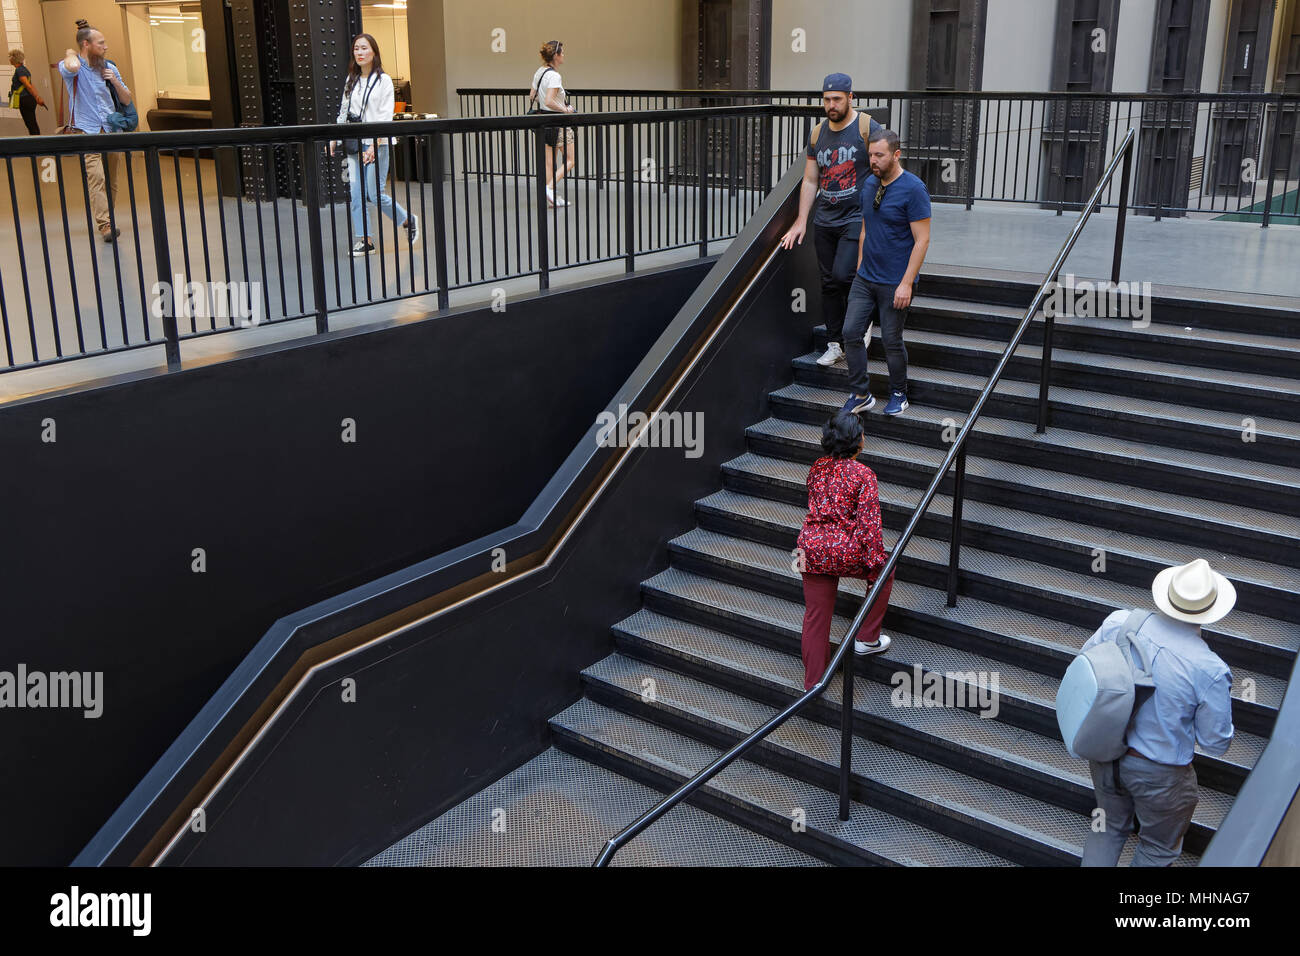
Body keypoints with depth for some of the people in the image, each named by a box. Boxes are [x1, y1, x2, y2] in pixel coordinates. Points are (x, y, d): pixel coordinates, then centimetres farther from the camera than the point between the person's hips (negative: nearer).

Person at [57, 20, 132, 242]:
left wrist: (115, 81, -2)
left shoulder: (109, 67, 14)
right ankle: (105, 226, -26)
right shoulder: (69, 66, -3)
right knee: (96, 177, -19)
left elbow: (126, 100, 17)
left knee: (110, 180, 6)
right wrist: (70, 53, -7)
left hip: (110, 130, 5)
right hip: (85, 130, -5)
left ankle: (108, 222, 14)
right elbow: (71, 67, -30)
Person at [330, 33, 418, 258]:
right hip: (354, 144, 5)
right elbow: (343, 112, 20)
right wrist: (334, 139, 11)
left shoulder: (383, 80, -2)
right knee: (357, 194, -1)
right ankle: (364, 239, 4)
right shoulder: (351, 81, 15)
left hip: (376, 144, -5)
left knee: (375, 193, -8)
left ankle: (408, 221, 15)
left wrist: (374, 145, -17)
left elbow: (385, 116, -8)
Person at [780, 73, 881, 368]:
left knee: (842, 275, -18)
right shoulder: (818, 133, 10)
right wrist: (801, 221, 8)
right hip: (824, 221, 5)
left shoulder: (867, 128, -6)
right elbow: (810, 181, 14)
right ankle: (834, 345, 16)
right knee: (829, 283, 7)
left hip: (856, 218, -5)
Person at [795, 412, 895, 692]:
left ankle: (812, 682, 23)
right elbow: (868, 524, -13)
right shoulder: (863, 475, -12)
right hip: (846, 551, -5)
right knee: (884, 573, 26)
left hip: (812, 546, 5)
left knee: (815, 616, 14)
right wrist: (876, 563, -6)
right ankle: (867, 639, 30)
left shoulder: (817, 468, 6)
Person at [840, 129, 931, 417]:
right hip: (865, 279, 6)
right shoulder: (869, 184, 8)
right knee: (851, 332, 1)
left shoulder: (913, 188, -14)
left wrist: (906, 283, -20)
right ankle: (860, 395, 13)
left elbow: (922, 239, -16)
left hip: (895, 284, -6)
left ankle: (898, 394, 23)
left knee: (891, 340, 3)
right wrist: (860, 268, 15)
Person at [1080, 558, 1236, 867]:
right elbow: (1215, 743, -15)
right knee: (1158, 847, 26)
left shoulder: (1118, 622, -18)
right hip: (1157, 774, -4)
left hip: (1104, 756, 4)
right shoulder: (1211, 670, -28)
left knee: (1108, 829, 30)